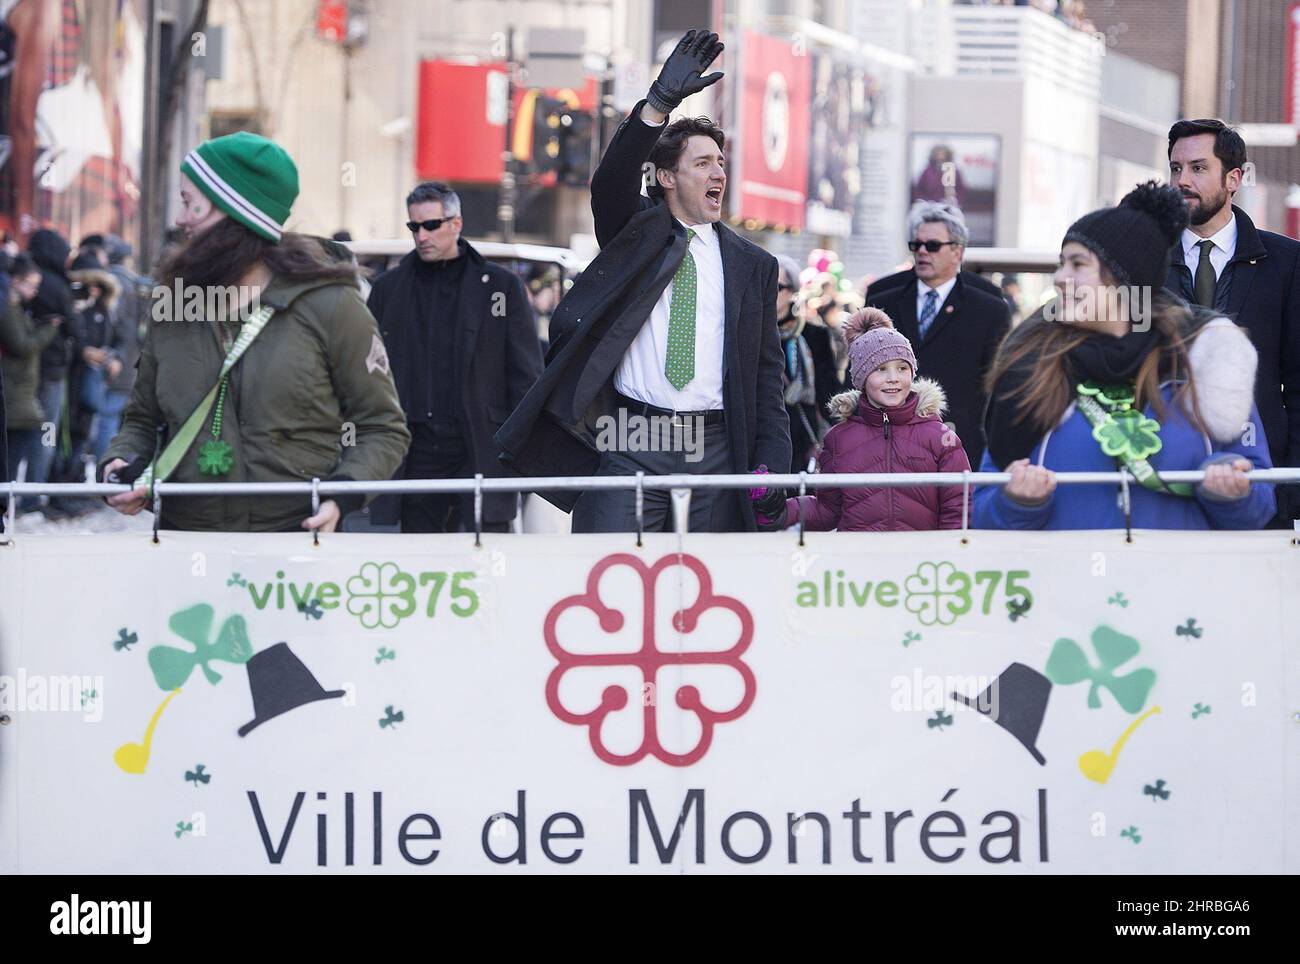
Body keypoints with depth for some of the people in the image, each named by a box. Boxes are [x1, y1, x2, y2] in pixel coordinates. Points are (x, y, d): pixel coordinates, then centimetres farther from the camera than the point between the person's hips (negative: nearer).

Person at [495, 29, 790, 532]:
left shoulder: (753, 265, 14)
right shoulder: (636, 231, 10)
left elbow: (767, 377, 13)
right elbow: (611, 181, -13)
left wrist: (769, 465, 2)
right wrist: (660, 102, -26)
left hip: (715, 450, 2)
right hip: (630, 447, -2)